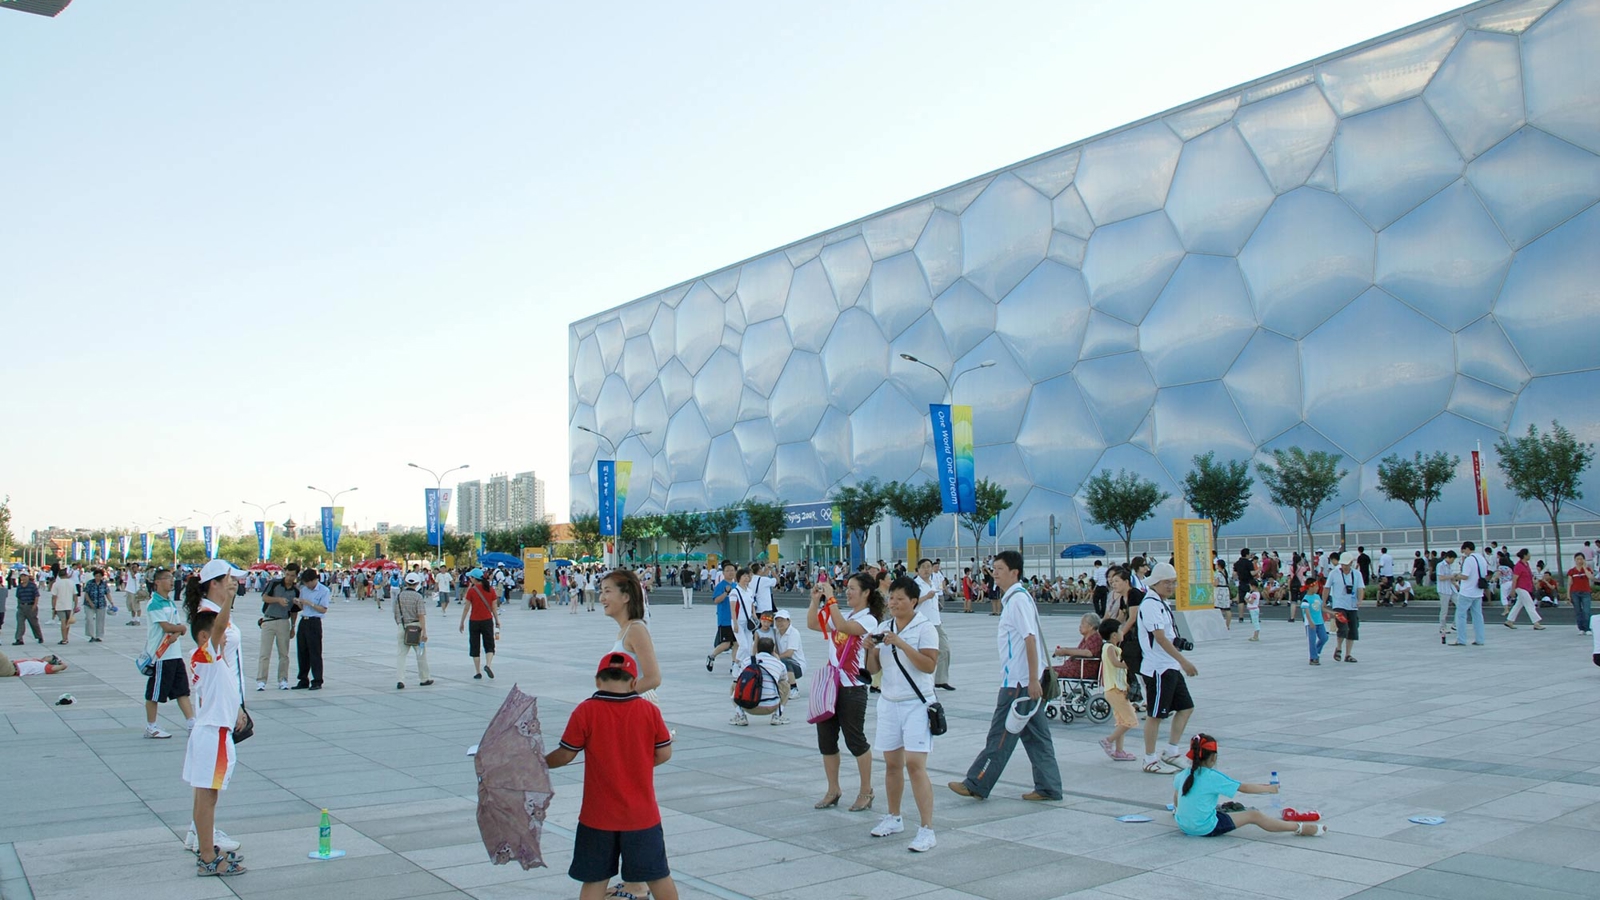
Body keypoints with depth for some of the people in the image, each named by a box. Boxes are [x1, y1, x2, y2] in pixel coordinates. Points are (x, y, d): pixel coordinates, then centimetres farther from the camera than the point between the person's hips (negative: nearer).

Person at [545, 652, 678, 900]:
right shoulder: (649, 710, -5)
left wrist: (539, 763, 13)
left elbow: (566, 754, -5)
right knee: (658, 875, 15)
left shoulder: (585, 711, -11)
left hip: (598, 815, -1)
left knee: (594, 880, 9)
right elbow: (664, 754, 0)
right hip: (642, 814, 1)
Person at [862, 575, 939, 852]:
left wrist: (901, 644, -24)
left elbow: (929, 665, -19)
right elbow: (873, 669, 10)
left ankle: (926, 830, -8)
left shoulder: (925, 628, -8)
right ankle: (894, 818, 29)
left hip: (916, 704, -6)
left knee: (915, 765, -12)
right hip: (889, 702, 6)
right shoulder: (884, 628, 9)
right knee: (892, 763, 12)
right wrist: (870, 649, -10)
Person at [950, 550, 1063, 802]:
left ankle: (976, 785, 4)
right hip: (1022, 679, 10)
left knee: (1000, 735, -2)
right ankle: (1048, 787, 15)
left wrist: (1033, 680, -23)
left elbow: (1030, 639, -21)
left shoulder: (1018, 598, -15)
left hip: (1019, 681, -10)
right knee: (1035, 735, 11)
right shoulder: (1012, 598, 16)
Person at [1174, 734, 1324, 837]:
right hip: (1207, 829, -6)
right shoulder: (1213, 777, -15)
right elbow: (1245, 788, -8)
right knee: (1254, 815, -5)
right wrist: (1269, 789, 6)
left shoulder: (1183, 775, 1)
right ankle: (1300, 828, -4)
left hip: (1183, 825, 7)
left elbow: (1175, 794, 20)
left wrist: (1176, 809, 43)